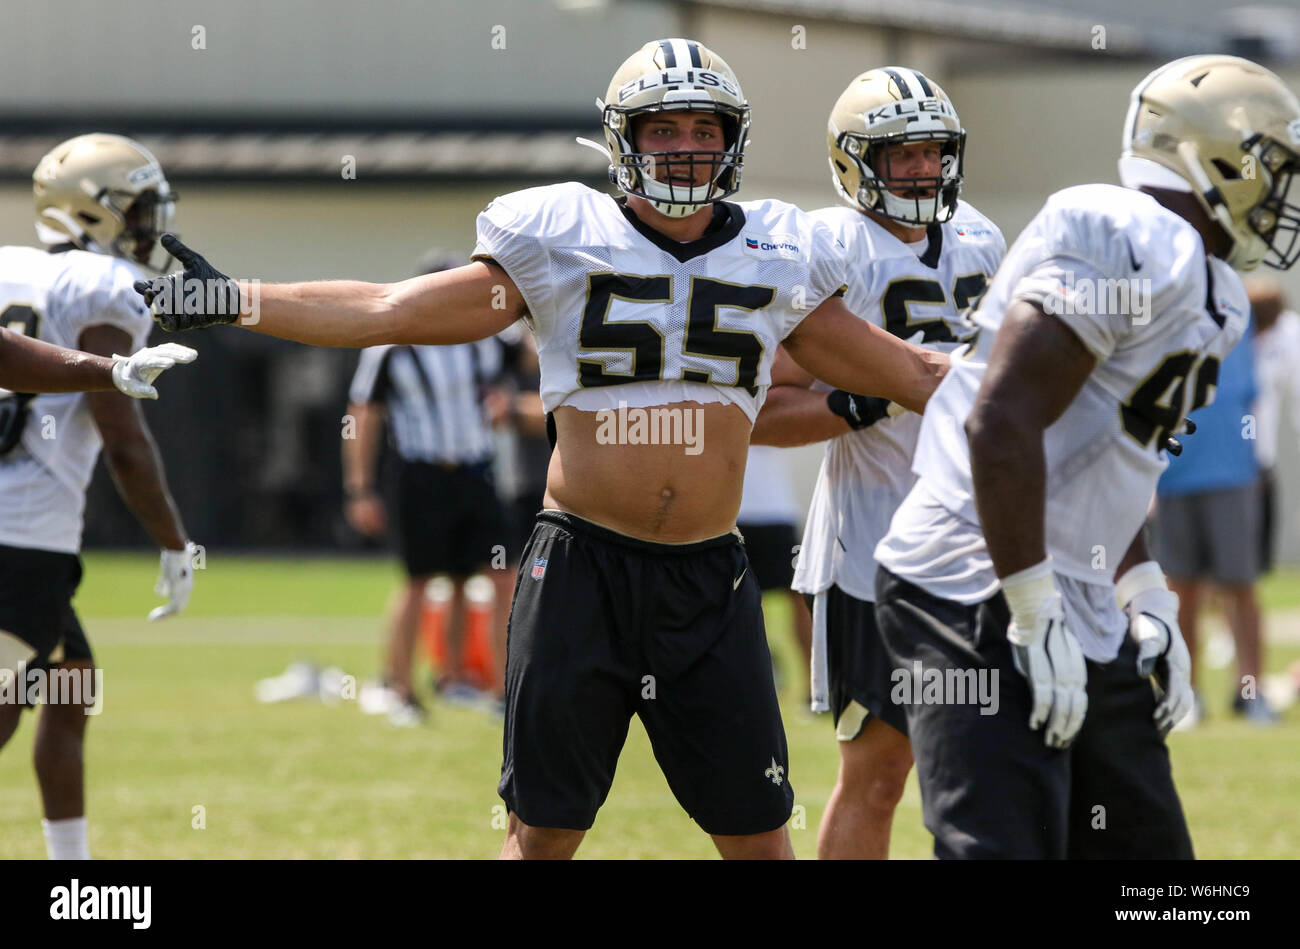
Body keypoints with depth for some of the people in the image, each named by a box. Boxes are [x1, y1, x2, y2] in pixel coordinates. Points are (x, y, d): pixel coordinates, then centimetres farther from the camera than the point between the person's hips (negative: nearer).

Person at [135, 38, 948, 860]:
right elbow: (390, 312, 0)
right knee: (544, 829, 3)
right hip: (584, 566, -2)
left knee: (760, 837, 3)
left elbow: (917, 378, 17)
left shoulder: (777, 261, 7)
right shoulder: (562, 242, 0)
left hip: (710, 578, 2)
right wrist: (231, 300, -5)